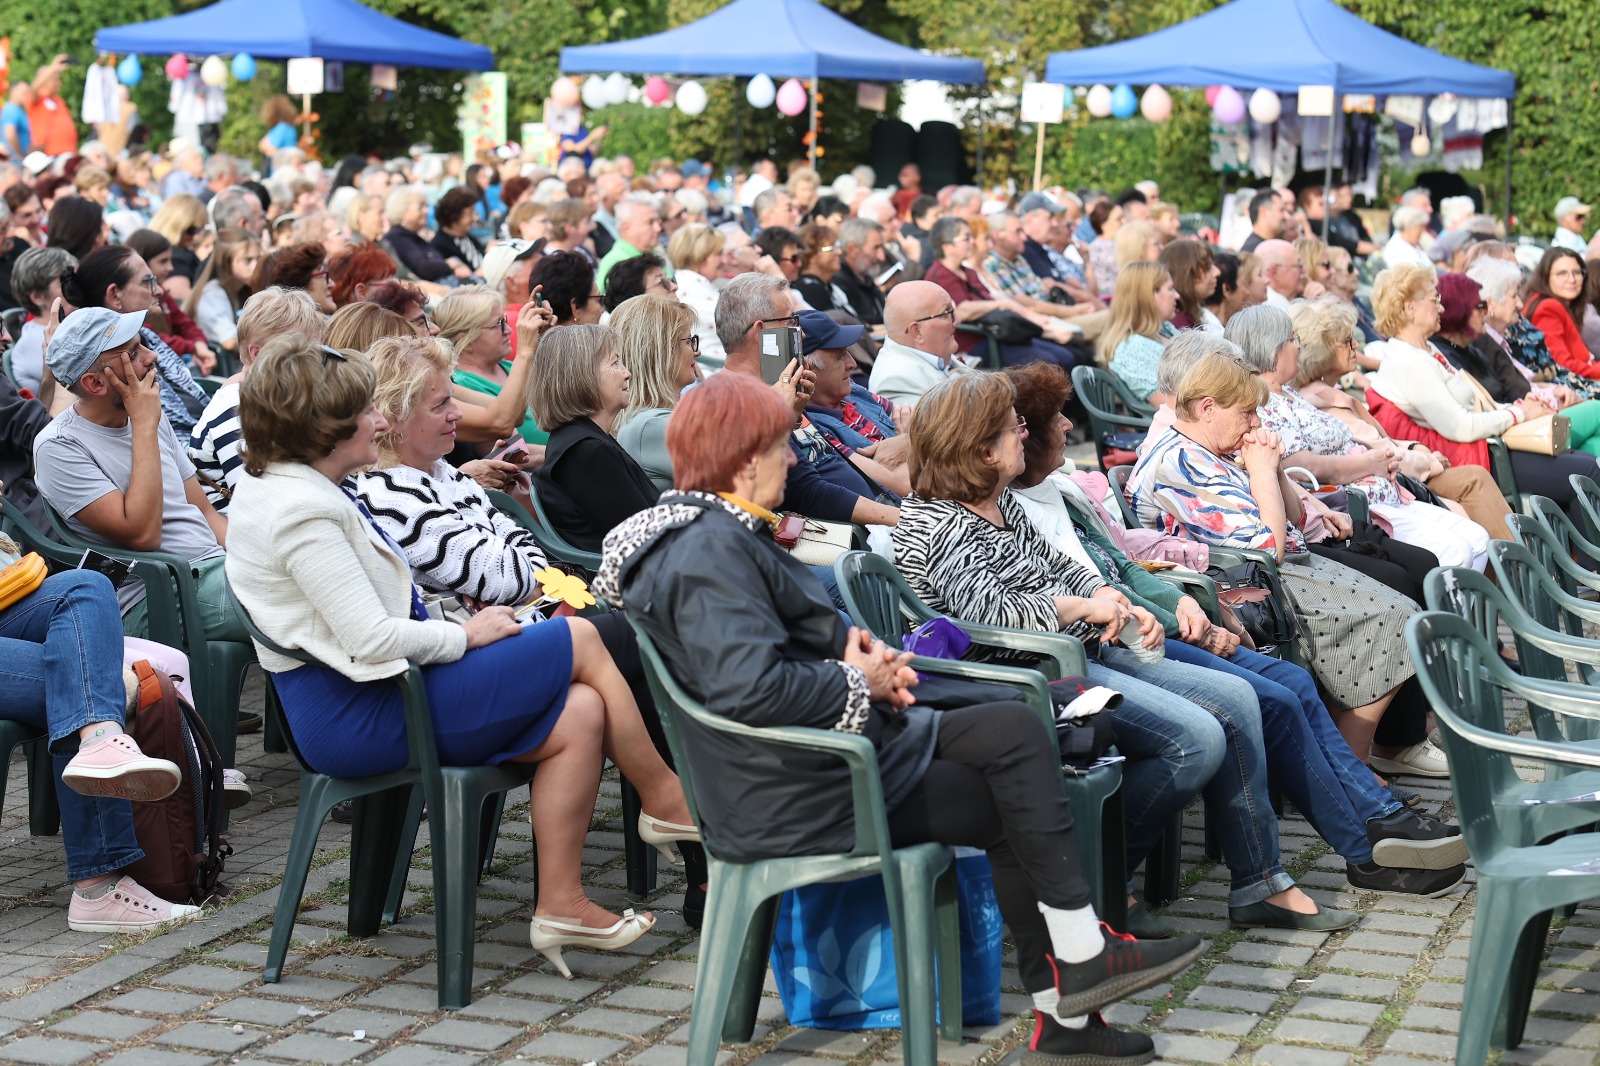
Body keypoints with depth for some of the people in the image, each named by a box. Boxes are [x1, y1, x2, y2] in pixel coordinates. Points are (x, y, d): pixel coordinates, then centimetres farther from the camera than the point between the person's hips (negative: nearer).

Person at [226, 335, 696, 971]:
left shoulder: (279, 489, 14)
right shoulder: (302, 511, -21)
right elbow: (372, 639, -25)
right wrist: (464, 636, -10)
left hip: (354, 705, 11)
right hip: (367, 715, -11)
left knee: (579, 716, 1)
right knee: (582, 642, -5)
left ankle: (561, 904, 2)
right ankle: (666, 801, 13)